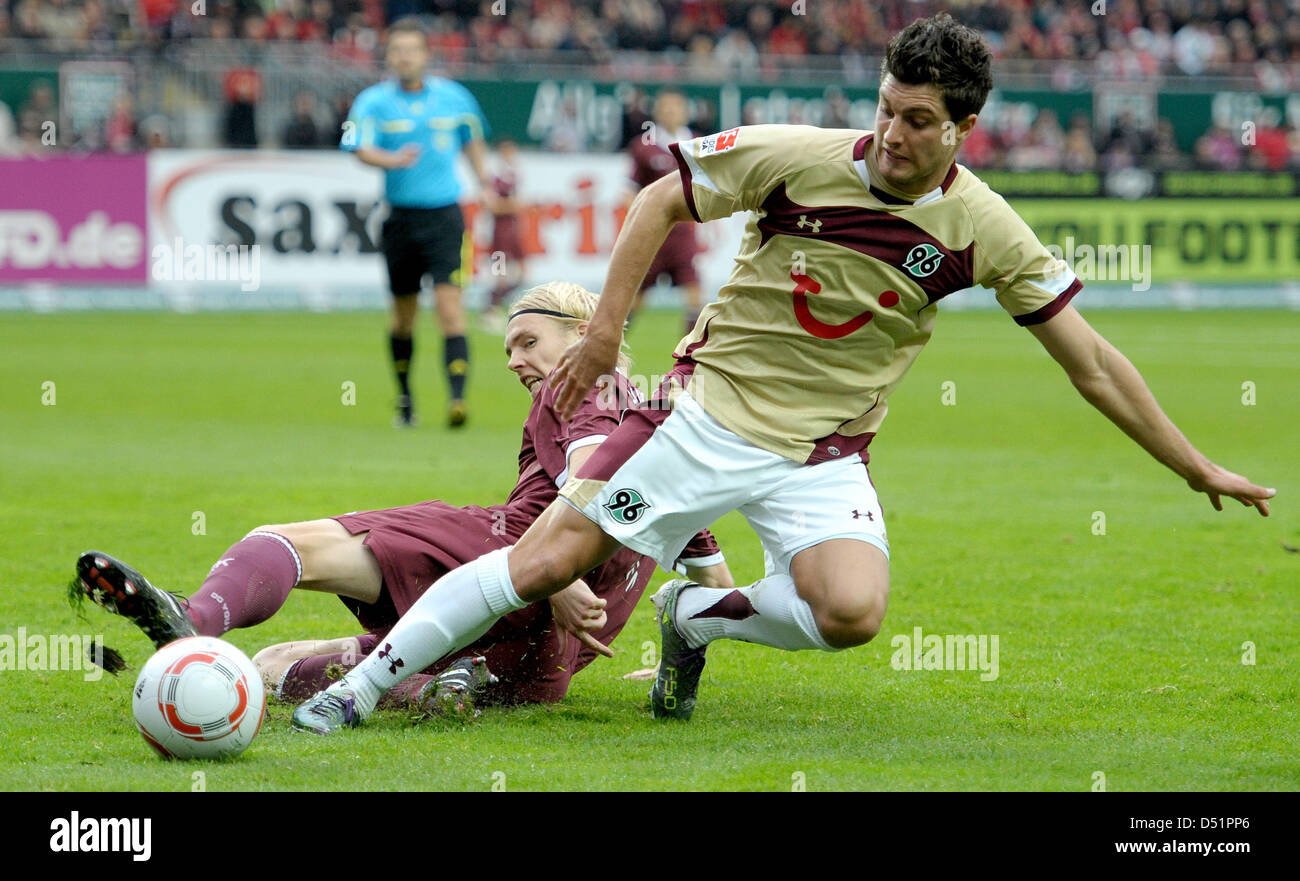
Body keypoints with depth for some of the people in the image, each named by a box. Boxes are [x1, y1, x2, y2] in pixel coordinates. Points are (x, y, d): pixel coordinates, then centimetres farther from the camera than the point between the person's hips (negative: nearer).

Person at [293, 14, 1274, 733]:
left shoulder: (983, 229, -9)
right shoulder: (799, 158, -14)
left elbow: (1094, 365, -2)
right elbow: (663, 199, 0)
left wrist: (1200, 469, -2)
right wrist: (606, 327, -5)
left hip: (820, 454, 1)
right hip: (708, 412, -1)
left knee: (853, 613, -26)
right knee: (543, 559, -11)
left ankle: (697, 616, 4)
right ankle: (356, 691, 3)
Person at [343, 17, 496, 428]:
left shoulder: (453, 97, 3)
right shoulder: (373, 102, -3)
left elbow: (473, 140, 22)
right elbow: (361, 148, -19)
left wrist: (484, 182, 23)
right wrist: (391, 160, -38)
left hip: (444, 216, 0)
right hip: (401, 219, 0)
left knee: (450, 306, -15)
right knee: (404, 314, 11)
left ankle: (457, 397, -22)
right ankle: (405, 399, 31)